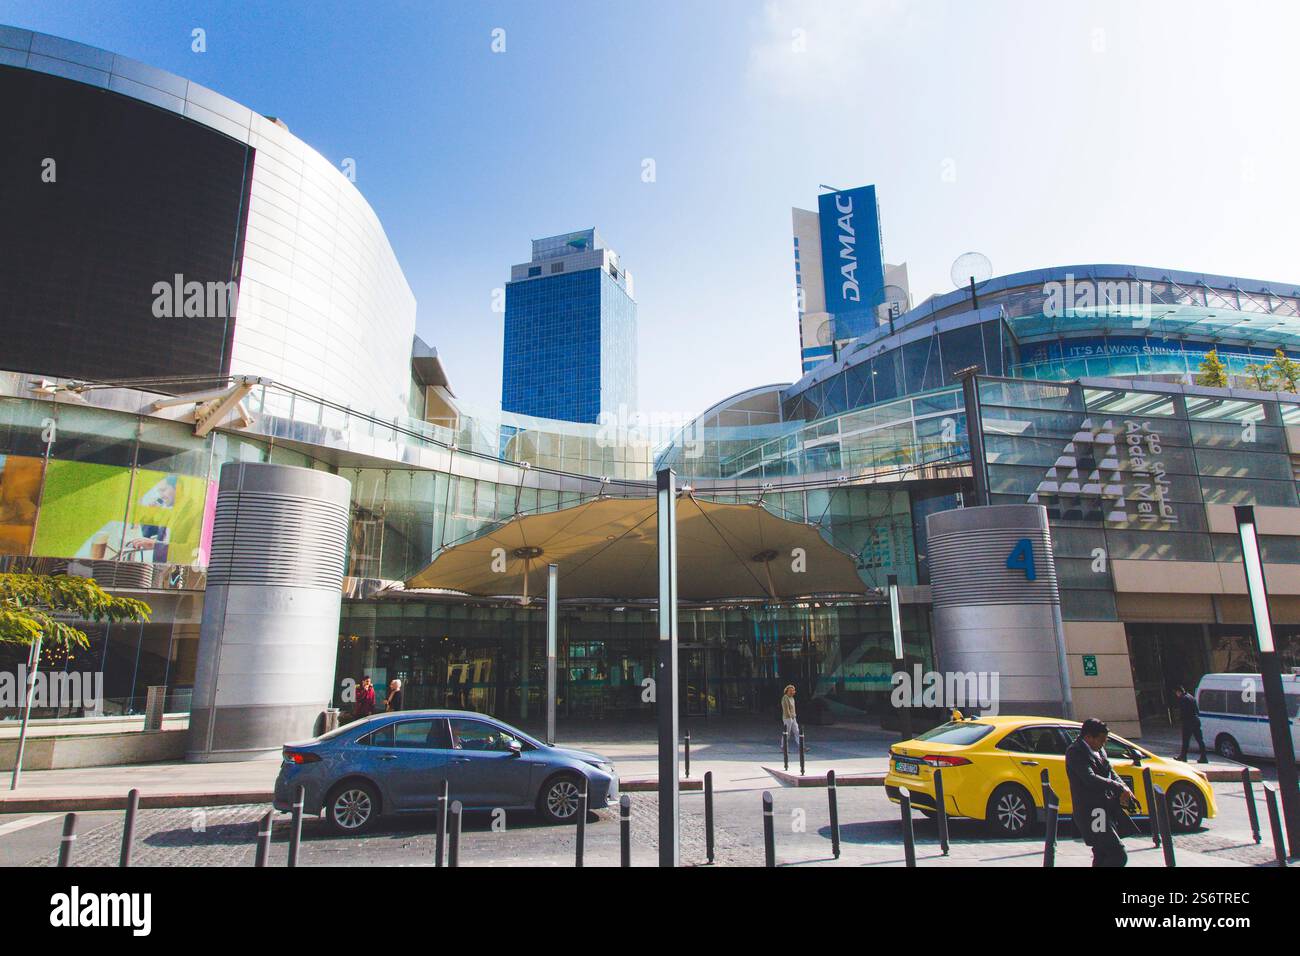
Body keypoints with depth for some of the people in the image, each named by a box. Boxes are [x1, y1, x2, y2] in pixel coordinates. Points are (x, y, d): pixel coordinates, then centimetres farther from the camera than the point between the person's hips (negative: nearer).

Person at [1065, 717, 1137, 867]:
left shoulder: (1099, 750, 14)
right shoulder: (1075, 752, -15)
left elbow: (1110, 772, 14)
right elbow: (1090, 779, -25)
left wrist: (1123, 791, -5)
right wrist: (1119, 788, -21)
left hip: (1106, 810, 9)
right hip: (1091, 814, -9)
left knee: (1102, 858, 14)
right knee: (1119, 855, -14)